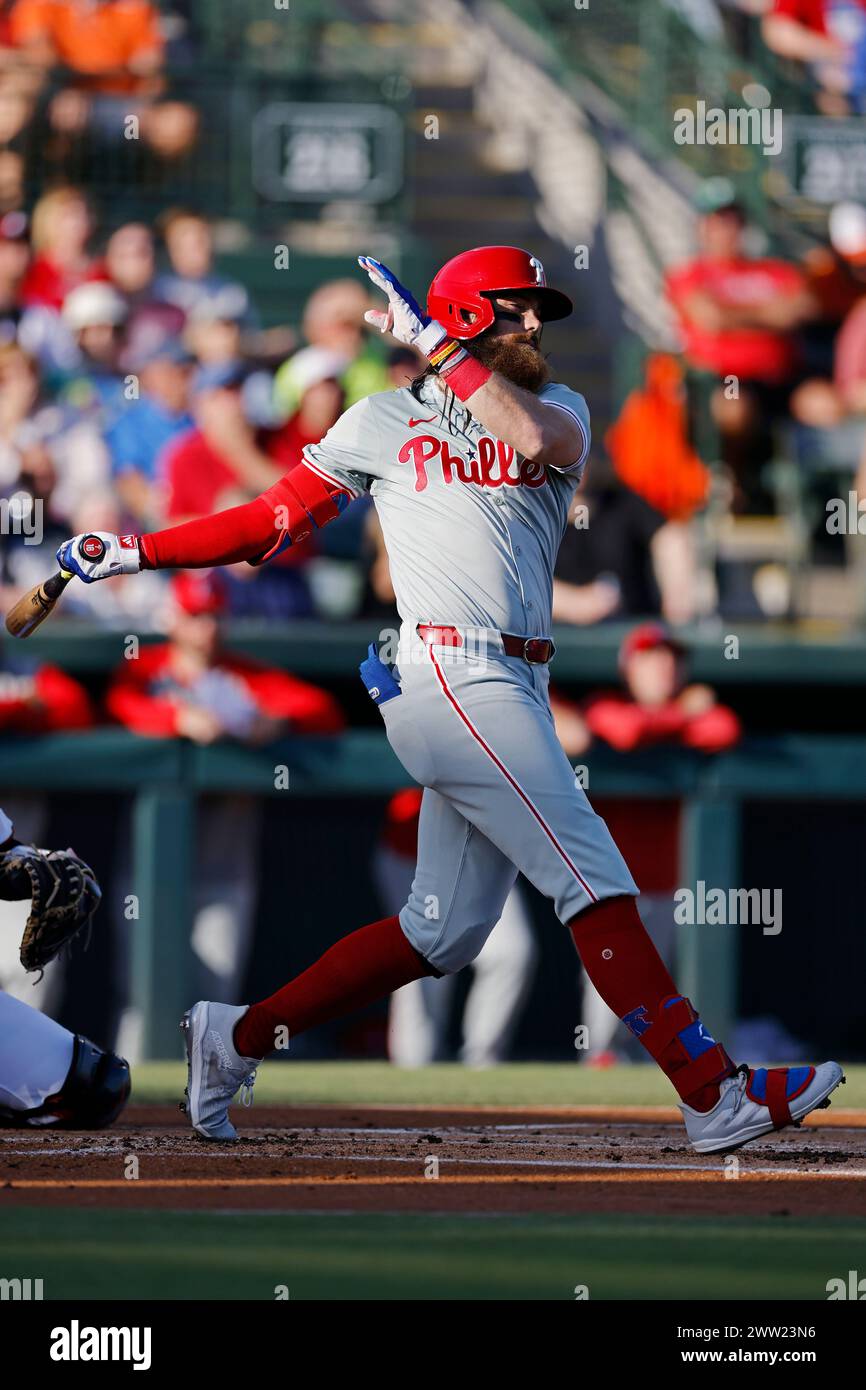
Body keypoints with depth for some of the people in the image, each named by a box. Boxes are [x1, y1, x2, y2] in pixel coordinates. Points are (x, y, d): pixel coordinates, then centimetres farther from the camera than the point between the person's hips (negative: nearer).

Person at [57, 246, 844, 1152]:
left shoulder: (559, 409, 15)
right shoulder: (386, 421, 6)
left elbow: (534, 439, -11)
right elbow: (275, 521, 11)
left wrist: (433, 342, -9)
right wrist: (134, 552, 6)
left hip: (511, 693, 7)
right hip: (448, 676, -7)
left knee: (446, 931, 10)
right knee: (595, 880, -12)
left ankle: (238, 1038, 20)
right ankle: (715, 1095, -15)